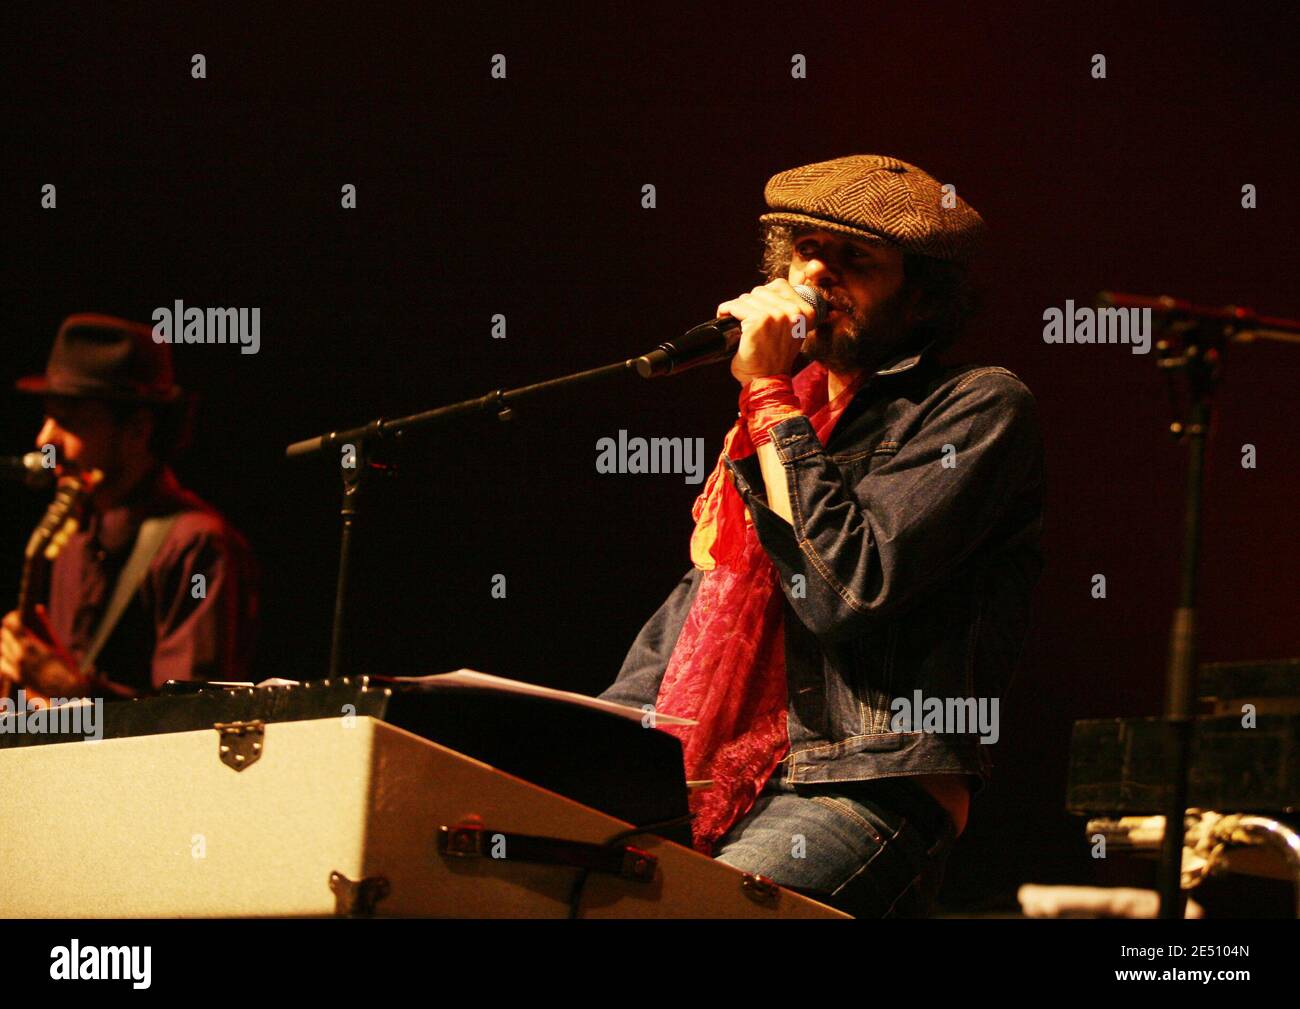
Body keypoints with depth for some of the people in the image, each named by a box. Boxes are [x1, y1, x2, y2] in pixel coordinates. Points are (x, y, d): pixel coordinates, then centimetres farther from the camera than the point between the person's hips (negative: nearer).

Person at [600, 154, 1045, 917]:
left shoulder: (979, 409, 1)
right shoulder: (791, 409, 25)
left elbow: (851, 590, -13)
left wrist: (769, 393, -5)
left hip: (864, 789, -7)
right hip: (699, 784, 7)